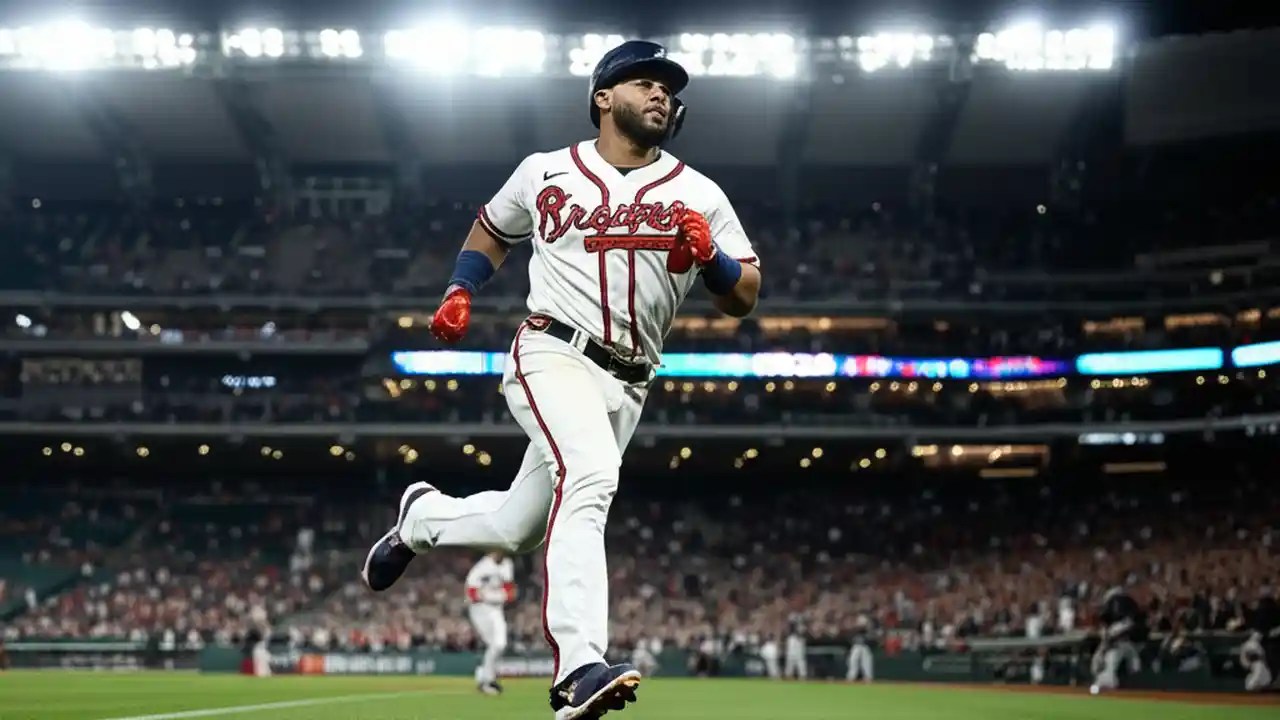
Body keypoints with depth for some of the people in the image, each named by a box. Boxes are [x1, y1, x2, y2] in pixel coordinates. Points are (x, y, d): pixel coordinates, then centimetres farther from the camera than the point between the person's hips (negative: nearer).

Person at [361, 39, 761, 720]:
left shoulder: (697, 195, 7)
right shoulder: (546, 172, 7)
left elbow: (744, 298, 5)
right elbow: (490, 229, 25)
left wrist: (709, 255, -15)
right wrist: (460, 292, 8)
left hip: (626, 384, 4)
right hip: (554, 353, -4)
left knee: (516, 527, 12)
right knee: (591, 474, -32)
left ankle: (421, 516, 45)